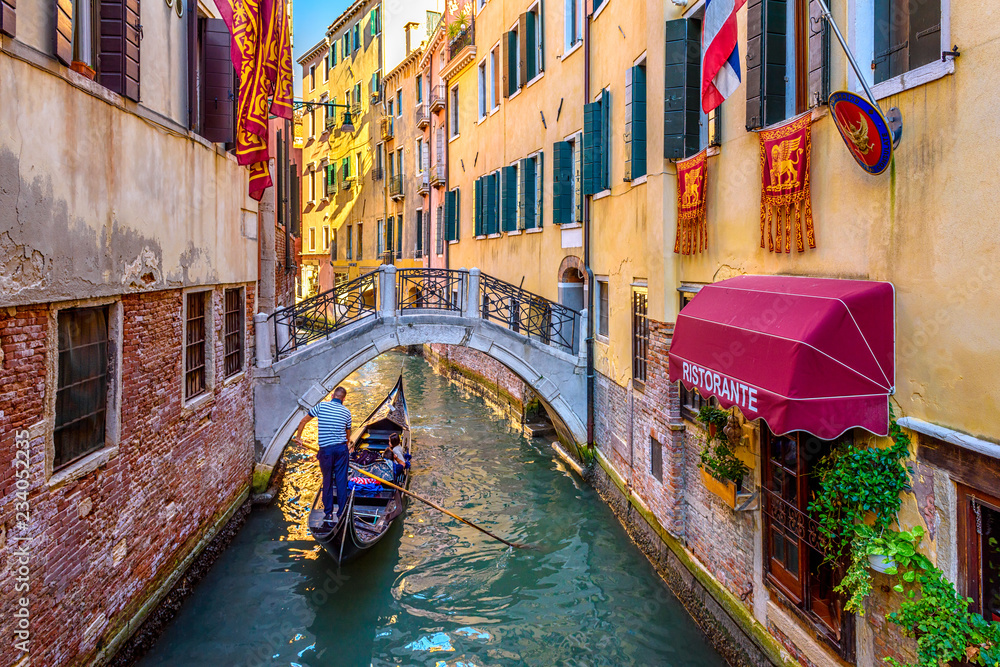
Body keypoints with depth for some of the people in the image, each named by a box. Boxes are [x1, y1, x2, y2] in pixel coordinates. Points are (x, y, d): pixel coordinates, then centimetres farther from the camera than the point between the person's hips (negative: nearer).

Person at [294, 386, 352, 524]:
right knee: (341, 481, 6)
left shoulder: (322, 405, 0)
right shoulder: (346, 412, 5)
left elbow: (304, 421, 7)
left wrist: (298, 437, 20)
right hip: (342, 449, 1)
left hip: (326, 449, -1)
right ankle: (341, 513, 10)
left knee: (327, 481, 10)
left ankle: (328, 513, 15)